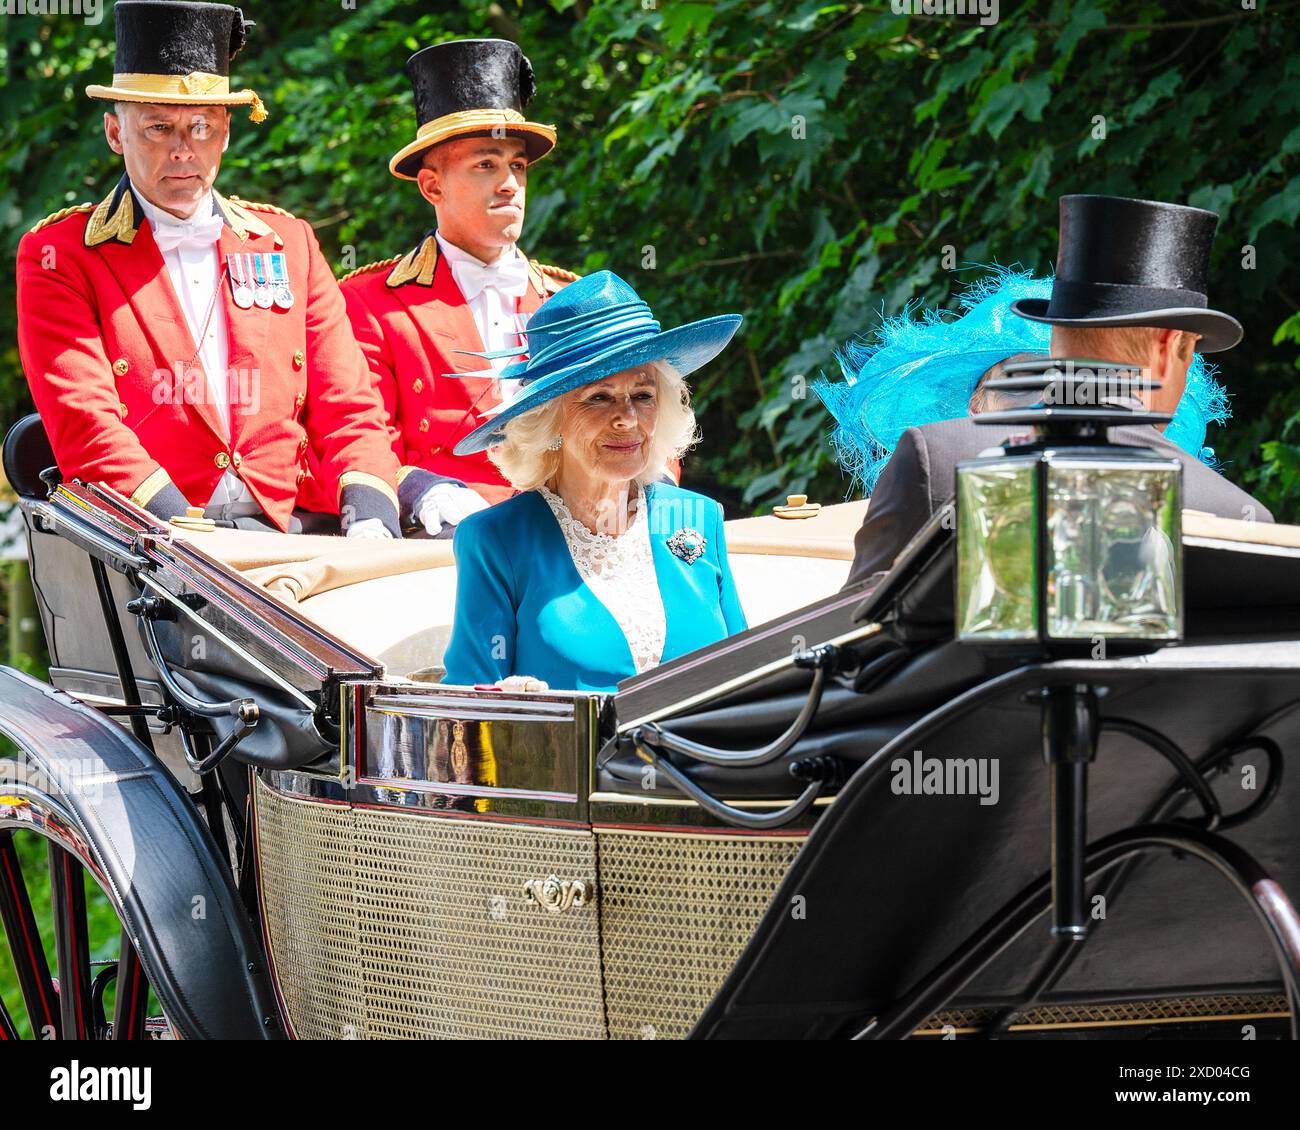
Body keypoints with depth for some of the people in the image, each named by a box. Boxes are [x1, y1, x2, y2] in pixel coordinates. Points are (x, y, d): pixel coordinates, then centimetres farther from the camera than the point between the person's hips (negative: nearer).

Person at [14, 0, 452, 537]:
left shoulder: (289, 244, 19)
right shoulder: (58, 255, 6)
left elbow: (347, 407, 13)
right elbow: (85, 427, -5)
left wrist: (370, 518, -9)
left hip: (281, 534, 4)